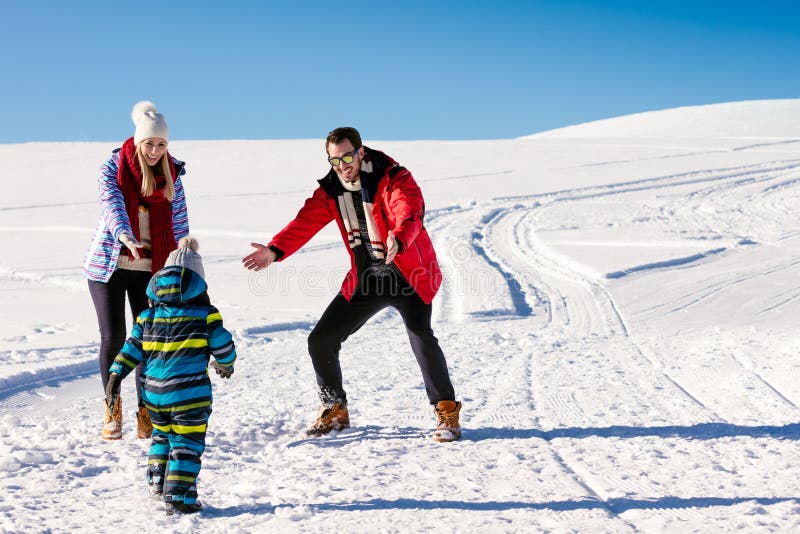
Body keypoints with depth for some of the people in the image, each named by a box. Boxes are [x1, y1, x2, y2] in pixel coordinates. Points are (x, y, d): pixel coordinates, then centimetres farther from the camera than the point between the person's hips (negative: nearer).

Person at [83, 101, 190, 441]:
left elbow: (179, 224, 5)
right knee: (113, 336, -4)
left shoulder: (171, 175, 3)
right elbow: (112, 203, -25)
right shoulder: (112, 168, -7)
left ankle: (147, 414, 9)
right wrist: (124, 235, -44)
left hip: (151, 268, 2)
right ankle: (113, 409, 12)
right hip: (109, 263, -2)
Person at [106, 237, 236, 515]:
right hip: (189, 392, -4)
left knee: (162, 434, 27)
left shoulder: (149, 314, 8)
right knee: (187, 442, 3)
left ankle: (157, 481, 20)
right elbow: (223, 347, 4)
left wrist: (115, 375, 10)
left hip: (154, 390, 5)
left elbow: (131, 348, 6)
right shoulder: (206, 314, -2)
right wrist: (225, 365, 25)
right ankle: (178, 497, 0)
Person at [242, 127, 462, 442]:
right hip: (365, 280, 6)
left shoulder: (395, 180, -17)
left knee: (421, 336, -28)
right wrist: (276, 250, -26)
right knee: (321, 341, 3)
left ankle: (447, 413, -12)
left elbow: (410, 215, -33)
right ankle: (335, 411, 25)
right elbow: (306, 222, -8)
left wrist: (398, 241, -56)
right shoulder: (330, 190, 1)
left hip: (409, 276, -6)